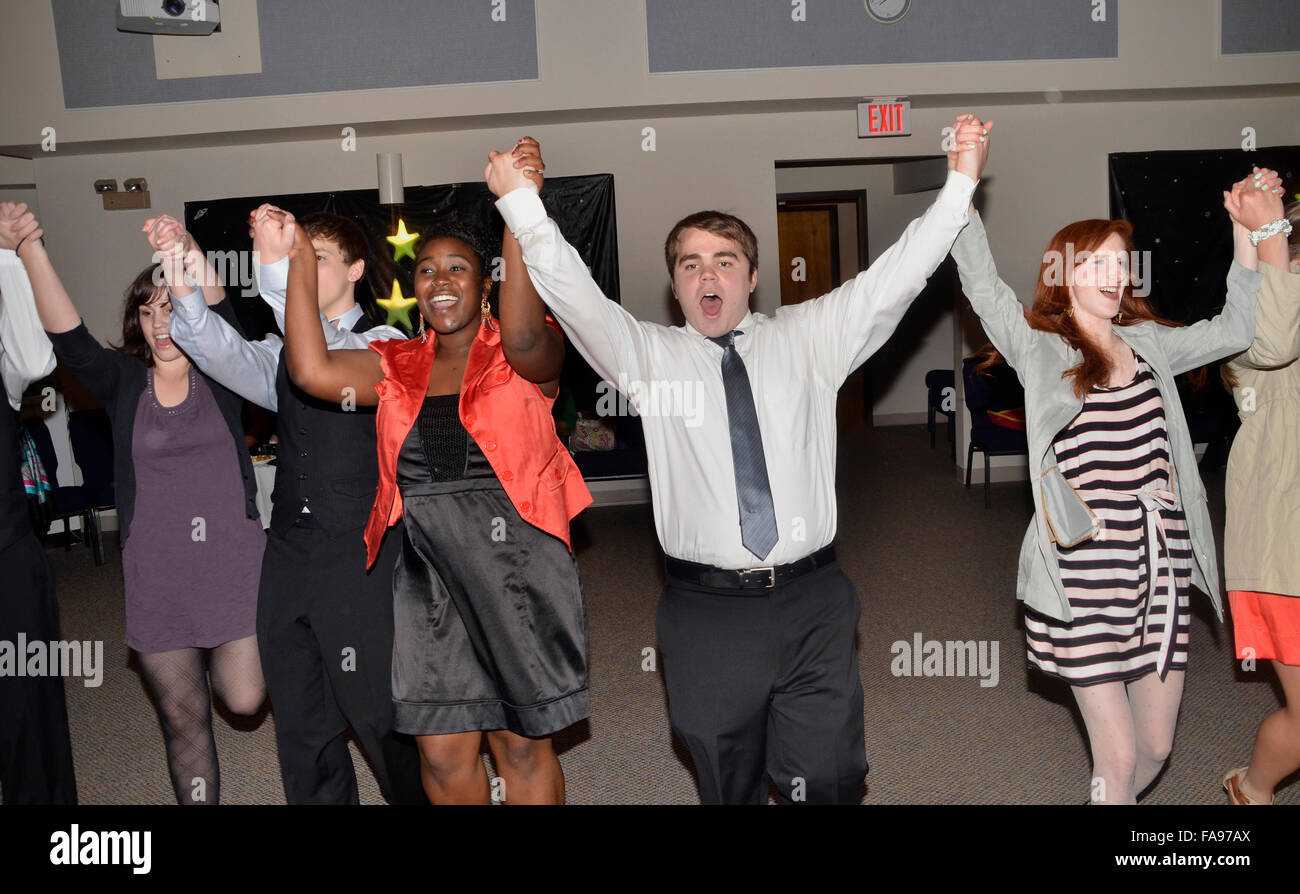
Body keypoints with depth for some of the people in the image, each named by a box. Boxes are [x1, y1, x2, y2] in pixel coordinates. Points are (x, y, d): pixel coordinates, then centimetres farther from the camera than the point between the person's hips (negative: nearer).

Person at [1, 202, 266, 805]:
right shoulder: (123, 382, 4)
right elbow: (69, 338, -11)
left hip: (234, 563, -1)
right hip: (157, 578, 1)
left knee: (244, 699, -1)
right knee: (183, 716, 8)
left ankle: (223, 657, 33)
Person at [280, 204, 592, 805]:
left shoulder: (523, 359, 0)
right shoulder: (398, 368, 11)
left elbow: (523, 335, -24)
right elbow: (312, 370, -4)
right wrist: (300, 262, -2)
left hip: (515, 569, -3)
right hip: (428, 579, 4)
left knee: (524, 749, 8)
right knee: (442, 756, 9)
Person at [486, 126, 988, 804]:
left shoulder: (808, 339, 8)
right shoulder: (649, 356, 5)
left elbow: (889, 281, 1)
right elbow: (573, 296, -7)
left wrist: (959, 185, -7)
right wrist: (520, 201, -19)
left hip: (812, 602, 1)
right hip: (706, 611, 0)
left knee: (825, 784, 4)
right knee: (728, 786, 12)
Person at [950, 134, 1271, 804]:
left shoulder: (1147, 344, 13)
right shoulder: (1039, 347, -2)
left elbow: (1235, 330, 17)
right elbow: (984, 287, -15)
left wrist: (1247, 233, 9)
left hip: (1159, 570, 5)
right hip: (1086, 574, -5)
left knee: (1156, 746, 15)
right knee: (1118, 756, 0)